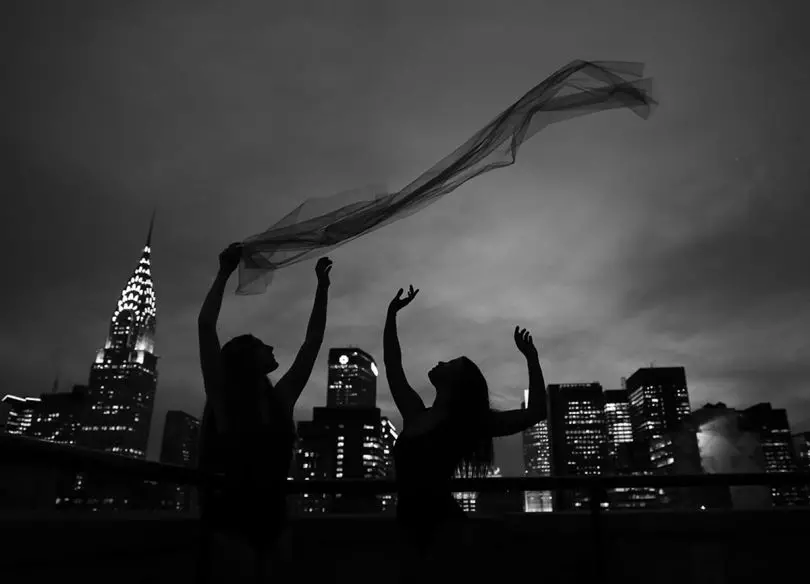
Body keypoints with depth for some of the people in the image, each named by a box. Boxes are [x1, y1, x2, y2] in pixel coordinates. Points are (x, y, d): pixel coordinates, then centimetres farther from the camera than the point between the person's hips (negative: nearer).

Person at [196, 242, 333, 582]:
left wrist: (322, 286, 13)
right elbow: (206, 326, -10)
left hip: (271, 521, 5)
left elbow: (313, 342, 12)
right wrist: (225, 271, -6)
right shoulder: (224, 398, -3)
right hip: (231, 524, -5)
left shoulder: (280, 399, 9)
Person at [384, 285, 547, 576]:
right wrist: (392, 313, 21)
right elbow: (392, 364, 18)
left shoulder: (466, 423, -2)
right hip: (413, 529, 6)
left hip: (444, 526, -6)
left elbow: (535, 413, -5)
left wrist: (531, 359, -7)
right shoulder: (415, 414, 12)